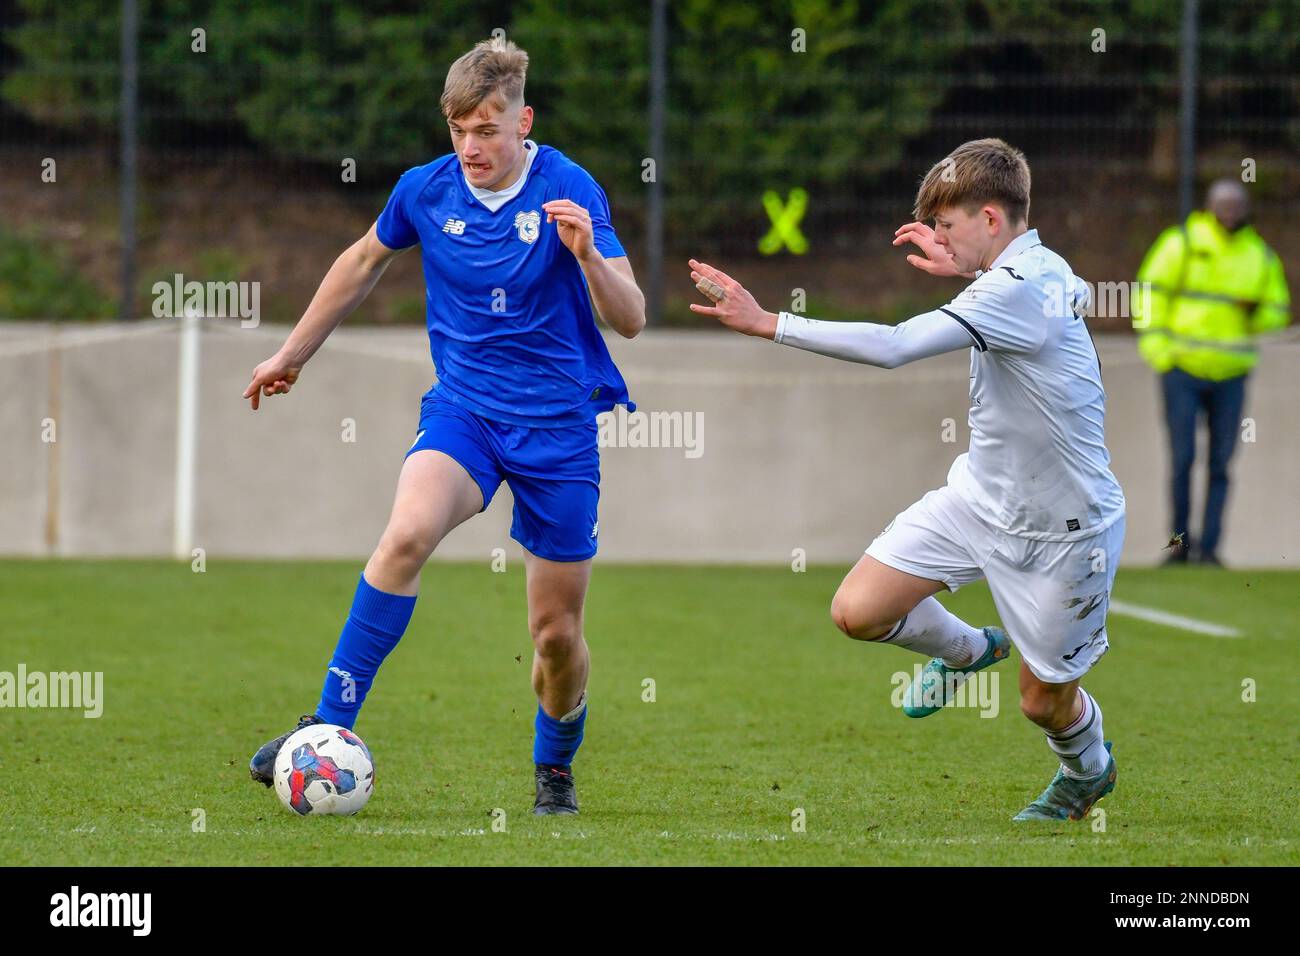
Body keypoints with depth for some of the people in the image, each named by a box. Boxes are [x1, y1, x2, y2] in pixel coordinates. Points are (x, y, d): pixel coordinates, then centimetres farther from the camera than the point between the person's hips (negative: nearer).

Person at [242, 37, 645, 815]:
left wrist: (587, 255, -35)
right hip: (463, 408, 1)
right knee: (407, 535, -29)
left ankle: (556, 770, 32)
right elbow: (366, 262, 19)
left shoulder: (569, 190, -12)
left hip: (558, 423, -1)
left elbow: (630, 320, -16)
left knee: (557, 628, 3)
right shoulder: (426, 190, -2)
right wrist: (294, 354, 26)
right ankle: (330, 729, -26)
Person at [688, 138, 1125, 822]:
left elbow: (894, 346, -35)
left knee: (1045, 702, 8)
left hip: (1060, 529, -8)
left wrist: (766, 323, -32)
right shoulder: (1039, 268, 2)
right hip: (980, 496, 8)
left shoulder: (1019, 289, -28)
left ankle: (1088, 771, 43)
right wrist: (962, 270, 23)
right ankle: (967, 650, 26)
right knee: (858, 611, -6)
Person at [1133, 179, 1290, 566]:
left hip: (1230, 375, 3)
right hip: (1182, 370, -3)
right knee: (1182, 459, -5)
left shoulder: (1261, 255, 8)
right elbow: (1150, 292, -2)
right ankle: (1180, 539, 10)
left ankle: (1208, 548, 3)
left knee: (1220, 464, 0)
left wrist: (1256, 312, -8)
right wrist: (1156, 347, -10)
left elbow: (1278, 312, 15)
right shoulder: (1183, 243, -2)